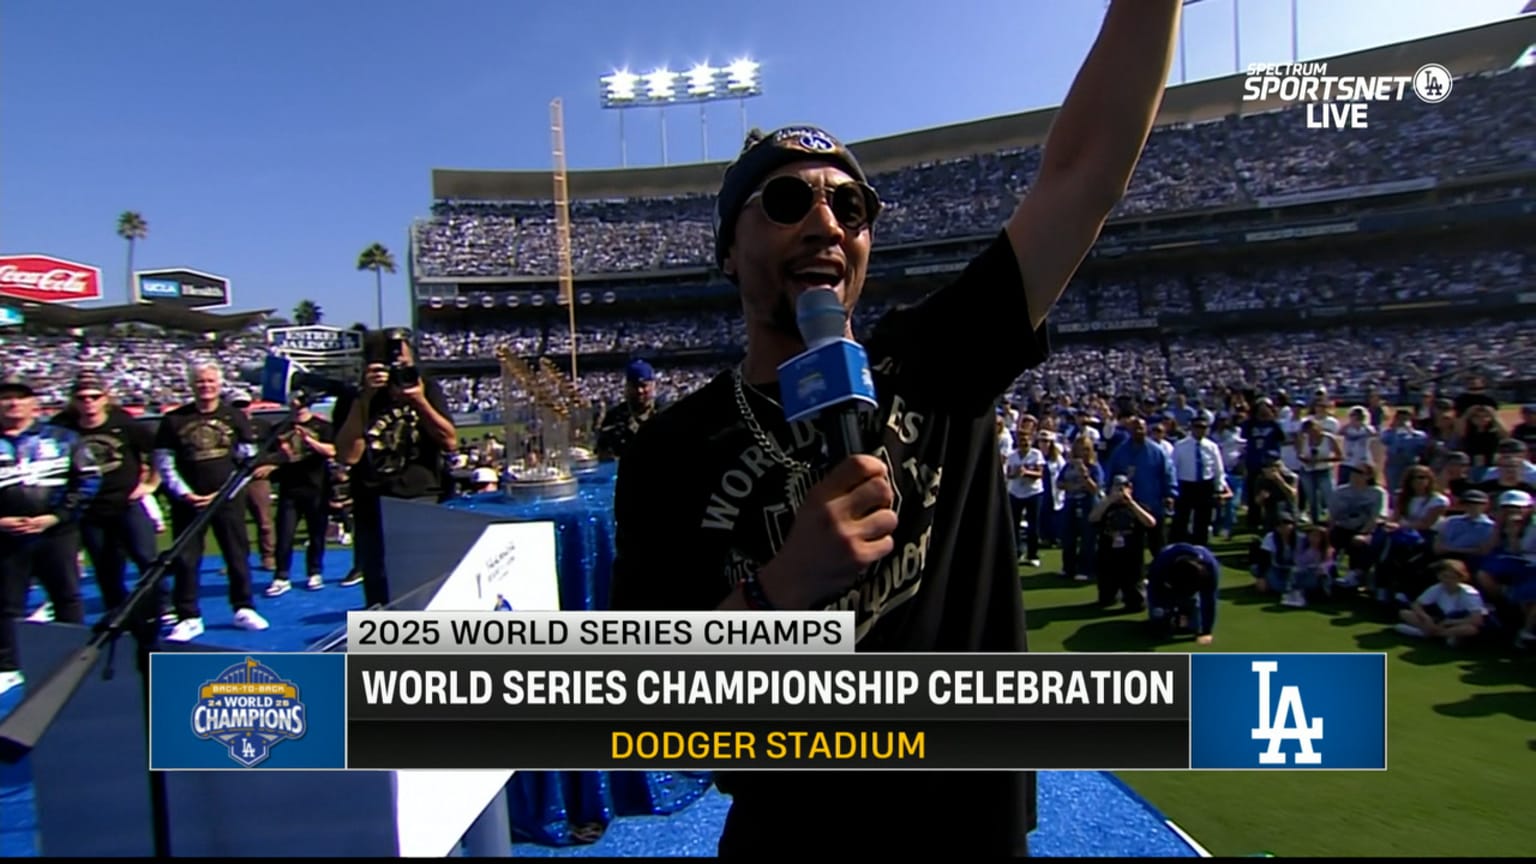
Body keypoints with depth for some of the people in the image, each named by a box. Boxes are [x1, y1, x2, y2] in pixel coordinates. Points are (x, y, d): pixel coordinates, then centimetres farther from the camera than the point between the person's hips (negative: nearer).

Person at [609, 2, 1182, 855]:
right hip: (790, 836, -1)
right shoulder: (672, 455, -10)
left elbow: (1083, 169, -12)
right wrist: (776, 589, -27)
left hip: (977, 827, 2)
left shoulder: (934, 366, -6)